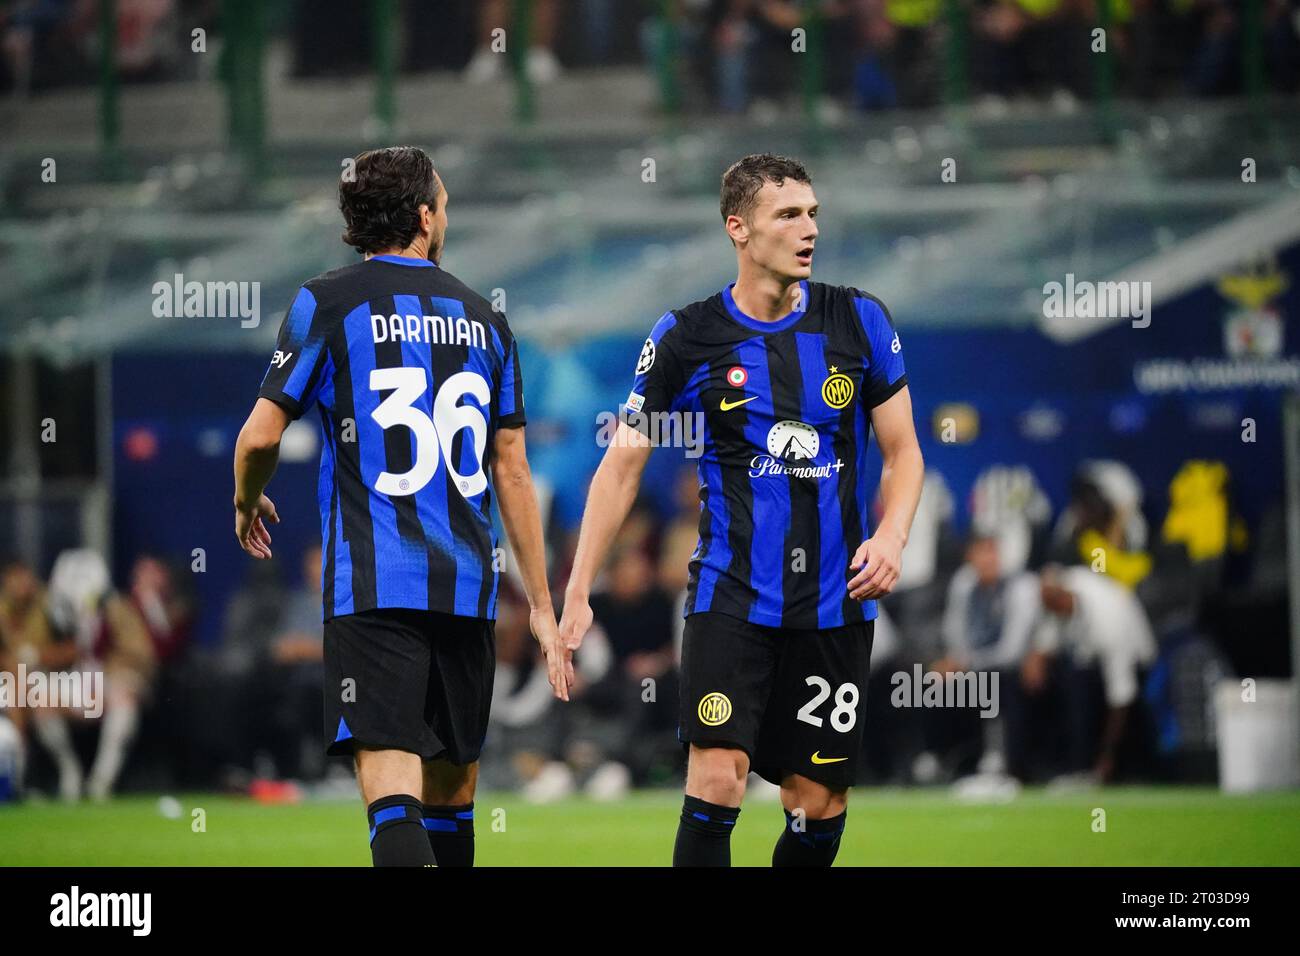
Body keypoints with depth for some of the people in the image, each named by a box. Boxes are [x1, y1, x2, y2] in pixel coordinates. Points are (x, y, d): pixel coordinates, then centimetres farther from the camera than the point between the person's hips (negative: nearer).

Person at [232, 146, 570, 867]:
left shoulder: (327, 302, 1)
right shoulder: (482, 318, 13)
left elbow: (261, 436, -2)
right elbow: (512, 472, 14)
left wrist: (246, 505, 21)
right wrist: (541, 606, 18)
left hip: (373, 584, -4)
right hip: (467, 588, 4)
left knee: (391, 784, -14)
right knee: (453, 785, 15)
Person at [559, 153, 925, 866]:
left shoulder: (859, 321, 2)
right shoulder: (686, 338, -2)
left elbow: (902, 451, 9)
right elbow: (622, 465, 5)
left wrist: (891, 536, -11)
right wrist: (577, 594, 0)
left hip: (835, 600, 2)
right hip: (731, 594, -2)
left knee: (819, 803, 3)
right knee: (717, 780, -17)